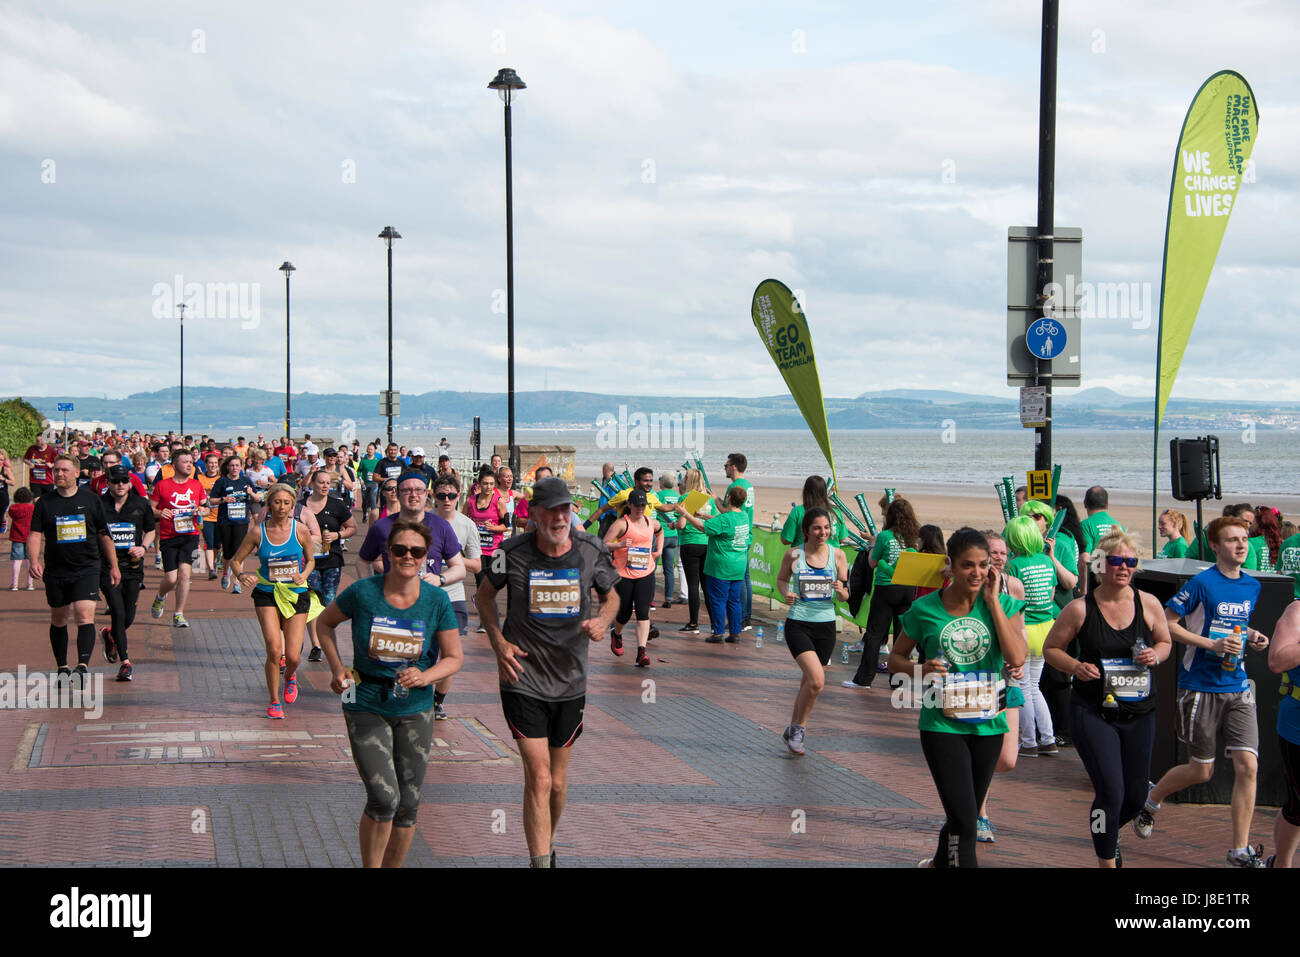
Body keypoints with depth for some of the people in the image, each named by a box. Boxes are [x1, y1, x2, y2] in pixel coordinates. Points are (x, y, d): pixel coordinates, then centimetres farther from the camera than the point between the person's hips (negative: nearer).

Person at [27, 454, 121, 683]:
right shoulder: (44, 503, 3)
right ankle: (62, 669, 26)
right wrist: (34, 561, -21)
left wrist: (113, 566, 12)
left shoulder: (90, 499, 3)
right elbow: (35, 535, -3)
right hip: (56, 570, 2)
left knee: (85, 615, -18)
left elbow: (104, 535, 11)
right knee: (58, 620, 12)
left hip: (87, 569, -2)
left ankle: (82, 666, -27)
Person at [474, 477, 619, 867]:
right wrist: (498, 642, -5)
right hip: (523, 679, -3)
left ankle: (546, 845, 39)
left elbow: (611, 596, 14)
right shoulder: (514, 553, -9)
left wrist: (603, 620, -9)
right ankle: (540, 861, -10)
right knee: (539, 777, -13)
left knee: (558, 780, 14)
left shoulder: (591, 550, -4)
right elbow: (484, 595, 9)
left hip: (570, 681, 3)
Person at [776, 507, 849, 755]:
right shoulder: (794, 555, -5)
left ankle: (793, 730, 34)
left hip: (825, 625, 3)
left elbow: (845, 596, 6)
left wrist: (841, 591, -17)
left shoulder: (837, 555, 0)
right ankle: (799, 727, 4)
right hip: (798, 624, -3)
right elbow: (781, 579, 13)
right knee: (817, 680, -19)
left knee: (808, 682, 12)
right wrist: (785, 593, -8)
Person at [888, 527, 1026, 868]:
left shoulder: (1003, 605, 0)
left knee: (965, 816, 18)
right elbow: (895, 658, 7)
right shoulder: (924, 610, -4)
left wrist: (993, 601, -14)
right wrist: (920, 669, -15)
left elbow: (1017, 657, -15)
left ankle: (940, 862, 44)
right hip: (942, 724, -3)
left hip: (988, 724, 3)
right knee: (964, 820, -13)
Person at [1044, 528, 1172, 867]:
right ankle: (1107, 861, 5)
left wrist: (1156, 655, -7)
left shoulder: (1148, 604, 1)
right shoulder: (1080, 609, -7)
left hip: (1139, 714, 4)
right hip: (1093, 713, -4)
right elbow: (1051, 648, 2)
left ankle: (1107, 833, 45)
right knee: (1110, 791, -14)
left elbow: (1165, 641, 16)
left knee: (1136, 796, 12)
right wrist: (1076, 666, -17)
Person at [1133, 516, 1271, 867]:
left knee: (1247, 765, -7)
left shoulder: (1252, 586, 8)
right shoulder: (1202, 583, -12)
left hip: (1238, 689, 5)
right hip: (1201, 688, -5)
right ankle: (1150, 799, 36)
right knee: (1201, 771, 5)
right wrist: (1212, 644, -19)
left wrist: (1251, 636, 3)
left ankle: (1240, 851, 1)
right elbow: (1165, 624, -11)